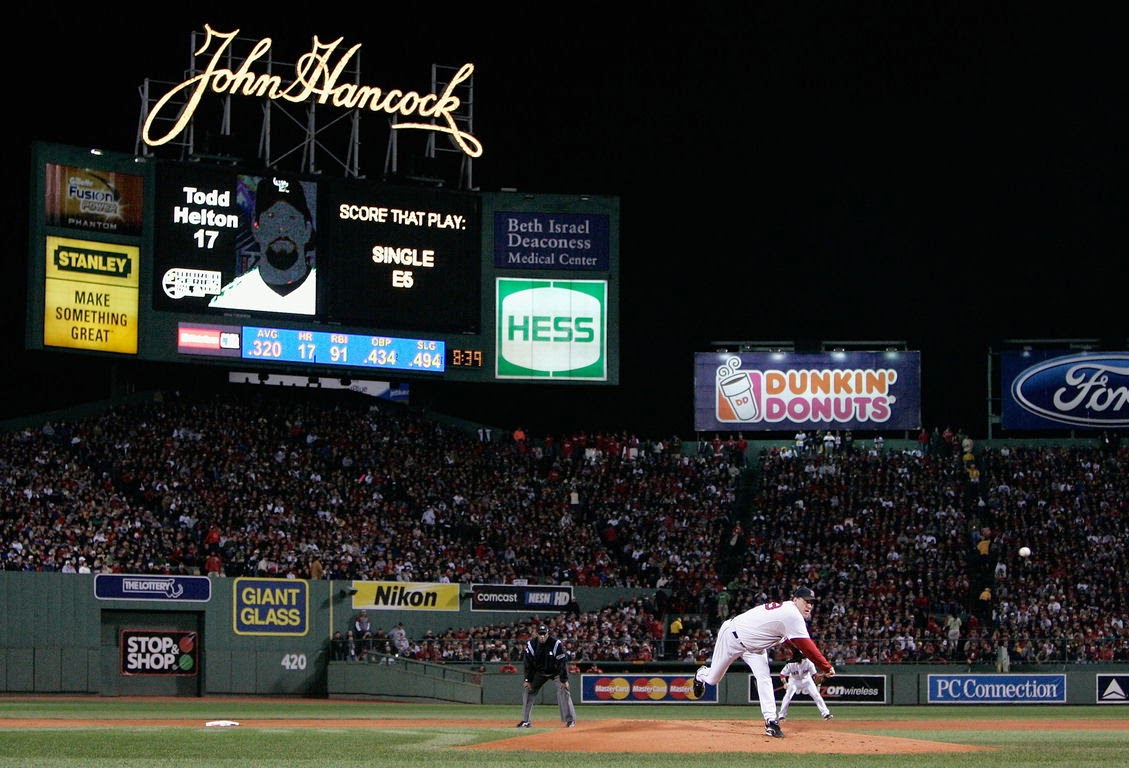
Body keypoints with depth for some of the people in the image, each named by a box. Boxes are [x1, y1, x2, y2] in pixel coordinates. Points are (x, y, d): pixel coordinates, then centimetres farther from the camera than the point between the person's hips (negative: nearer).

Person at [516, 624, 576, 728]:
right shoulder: (531, 644, -14)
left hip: (556, 671, -3)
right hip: (540, 672, 3)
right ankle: (526, 721, 1)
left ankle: (570, 720, -12)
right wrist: (528, 680, -10)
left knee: (563, 690, -19)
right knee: (527, 688, -5)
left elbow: (562, 662, -21)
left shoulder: (556, 644, -24)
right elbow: (528, 664, -6)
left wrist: (564, 680, -23)